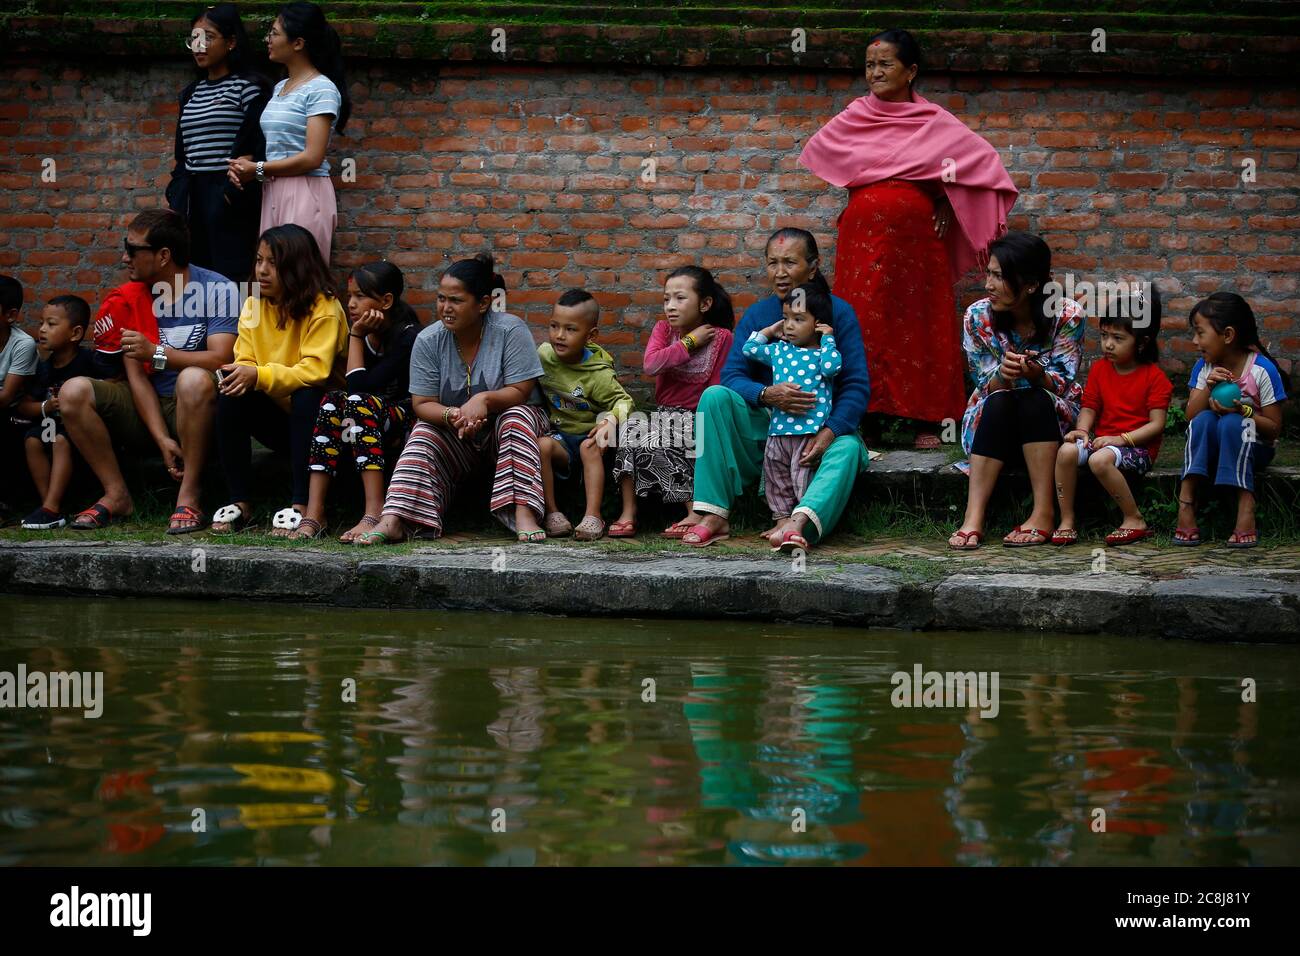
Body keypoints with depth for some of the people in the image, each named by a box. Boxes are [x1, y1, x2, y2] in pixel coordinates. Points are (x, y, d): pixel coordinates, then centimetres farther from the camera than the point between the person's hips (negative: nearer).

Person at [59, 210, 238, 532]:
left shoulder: (216, 290, -10)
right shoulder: (127, 299, 2)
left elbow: (220, 359, -21)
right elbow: (136, 375, -4)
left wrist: (157, 353, -28)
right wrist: (162, 438, -16)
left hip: (195, 409, -5)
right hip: (146, 409, 5)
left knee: (195, 379, -38)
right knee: (74, 392, -17)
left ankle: (189, 497, -27)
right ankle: (116, 495, -11)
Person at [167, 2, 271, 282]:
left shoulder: (249, 87, -3)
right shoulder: (190, 94, 18)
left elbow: (258, 148, -10)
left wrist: (234, 193, -15)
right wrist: (176, 196, 11)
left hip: (228, 199, -7)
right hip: (191, 198, 7)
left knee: (228, 278, -10)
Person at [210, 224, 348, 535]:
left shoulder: (324, 308, -16)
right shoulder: (254, 305, 2)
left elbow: (315, 372, -26)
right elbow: (245, 362, -1)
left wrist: (259, 376, -35)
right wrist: (240, 377, -26)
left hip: (314, 415, -5)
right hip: (277, 416, 5)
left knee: (307, 394, -36)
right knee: (231, 394, -21)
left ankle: (302, 506, -36)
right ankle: (240, 503, -18)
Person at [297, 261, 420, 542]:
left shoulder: (408, 337, -14)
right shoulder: (366, 334, 8)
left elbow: (359, 387, -21)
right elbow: (355, 387, -4)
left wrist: (357, 336, -13)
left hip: (407, 423, -7)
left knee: (358, 403, -32)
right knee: (332, 401, -22)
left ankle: (375, 512, -45)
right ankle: (314, 514, -33)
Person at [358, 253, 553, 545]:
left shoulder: (510, 330, -16)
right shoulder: (428, 341, -8)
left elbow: (520, 392, -17)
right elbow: (423, 404, -9)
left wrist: (484, 399, -37)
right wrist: (452, 415, -32)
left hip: (501, 421, -2)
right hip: (454, 433, 2)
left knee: (516, 419, -33)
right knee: (423, 435, -25)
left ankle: (523, 514, -46)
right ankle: (394, 522, -42)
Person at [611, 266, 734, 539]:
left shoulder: (721, 338, -2)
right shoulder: (663, 329, 8)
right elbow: (651, 365, -13)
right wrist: (690, 342, -10)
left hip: (698, 416, -4)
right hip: (663, 413, 4)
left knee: (658, 440, -32)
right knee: (632, 427, -27)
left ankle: (695, 513, -26)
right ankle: (628, 512, -25)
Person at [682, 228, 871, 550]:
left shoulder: (838, 312, -4)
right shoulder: (757, 314, 3)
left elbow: (857, 385, -10)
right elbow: (732, 375, -6)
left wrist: (830, 432, -28)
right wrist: (766, 395, -30)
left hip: (822, 430, -2)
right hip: (767, 428, 2)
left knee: (848, 448, -35)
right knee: (715, 396, -21)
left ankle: (801, 521, -62)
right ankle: (714, 515, -30)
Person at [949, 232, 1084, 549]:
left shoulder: (1067, 315, -15)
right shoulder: (977, 317, -11)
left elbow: (1061, 384, -14)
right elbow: (987, 386, -8)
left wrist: (1034, 373, -38)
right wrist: (1003, 376, -33)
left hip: (1052, 419, -1)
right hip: (994, 419, 1)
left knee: (1034, 399, -34)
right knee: (999, 402, -33)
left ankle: (1044, 513, -36)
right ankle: (974, 518, -43)